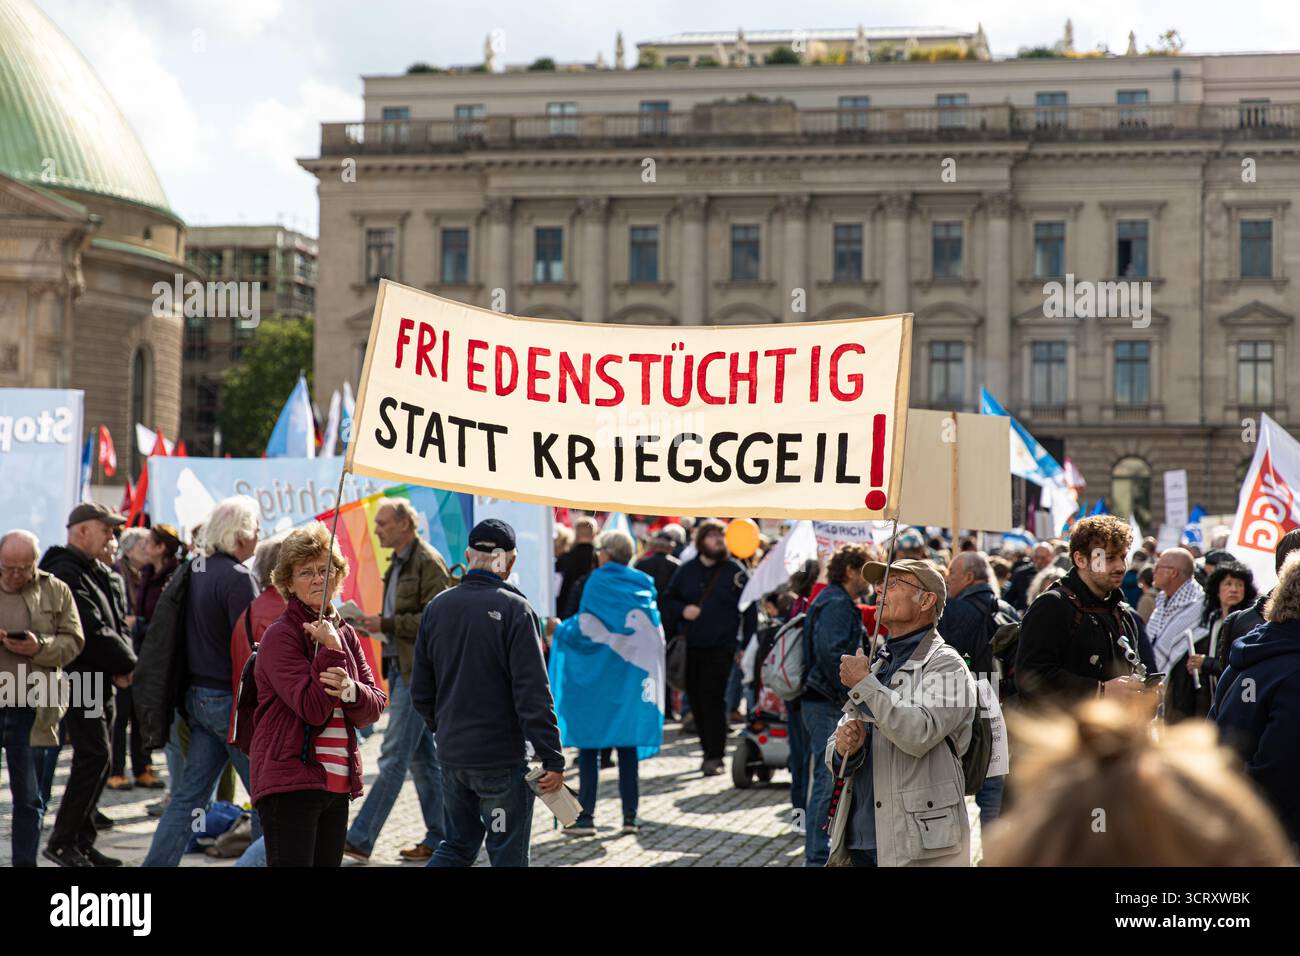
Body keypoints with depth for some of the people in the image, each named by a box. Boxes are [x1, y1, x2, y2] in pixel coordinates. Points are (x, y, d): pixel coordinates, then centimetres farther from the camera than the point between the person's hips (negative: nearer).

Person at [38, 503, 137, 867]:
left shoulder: (99, 573, 17)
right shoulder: (65, 572, -14)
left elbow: (117, 623, 14)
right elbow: (92, 629, -19)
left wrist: (123, 663, -4)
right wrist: (128, 663, -9)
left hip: (102, 682, 10)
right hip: (79, 679, -10)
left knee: (98, 760, 10)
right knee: (95, 756, -14)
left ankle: (82, 842, 16)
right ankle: (62, 841, -8)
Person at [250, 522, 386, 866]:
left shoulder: (345, 634, 14)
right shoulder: (280, 635, -9)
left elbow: (376, 706, 6)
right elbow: (312, 708, -17)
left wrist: (351, 690, -14)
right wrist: (331, 651, -19)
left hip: (337, 784, 8)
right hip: (289, 783, -8)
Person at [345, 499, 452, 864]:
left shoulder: (428, 562, -13)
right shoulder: (399, 564, 17)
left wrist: (387, 624, -17)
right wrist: (377, 624, 8)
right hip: (403, 668, 10)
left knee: (393, 757, -9)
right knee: (422, 756, 12)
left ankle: (360, 839, -10)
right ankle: (439, 838, 17)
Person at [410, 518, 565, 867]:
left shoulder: (436, 607, 5)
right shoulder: (515, 609, -13)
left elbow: (420, 692, 10)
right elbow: (533, 694, -17)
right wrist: (552, 759, -14)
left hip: (451, 756, 6)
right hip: (502, 759, -5)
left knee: (457, 845, 19)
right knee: (508, 856, 5)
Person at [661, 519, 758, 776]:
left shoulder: (735, 571, 1)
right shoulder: (686, 570, 10)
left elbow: (749, 610, 2)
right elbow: (668, 600, 18)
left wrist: (747, 646, -4)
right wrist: (682, 610, -5)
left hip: (720, 649, -4)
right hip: (690, 647, 4)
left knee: (713, 701, -10)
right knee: (696, 702, 6)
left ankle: (715, 756, -7)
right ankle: (708, 751, 17)